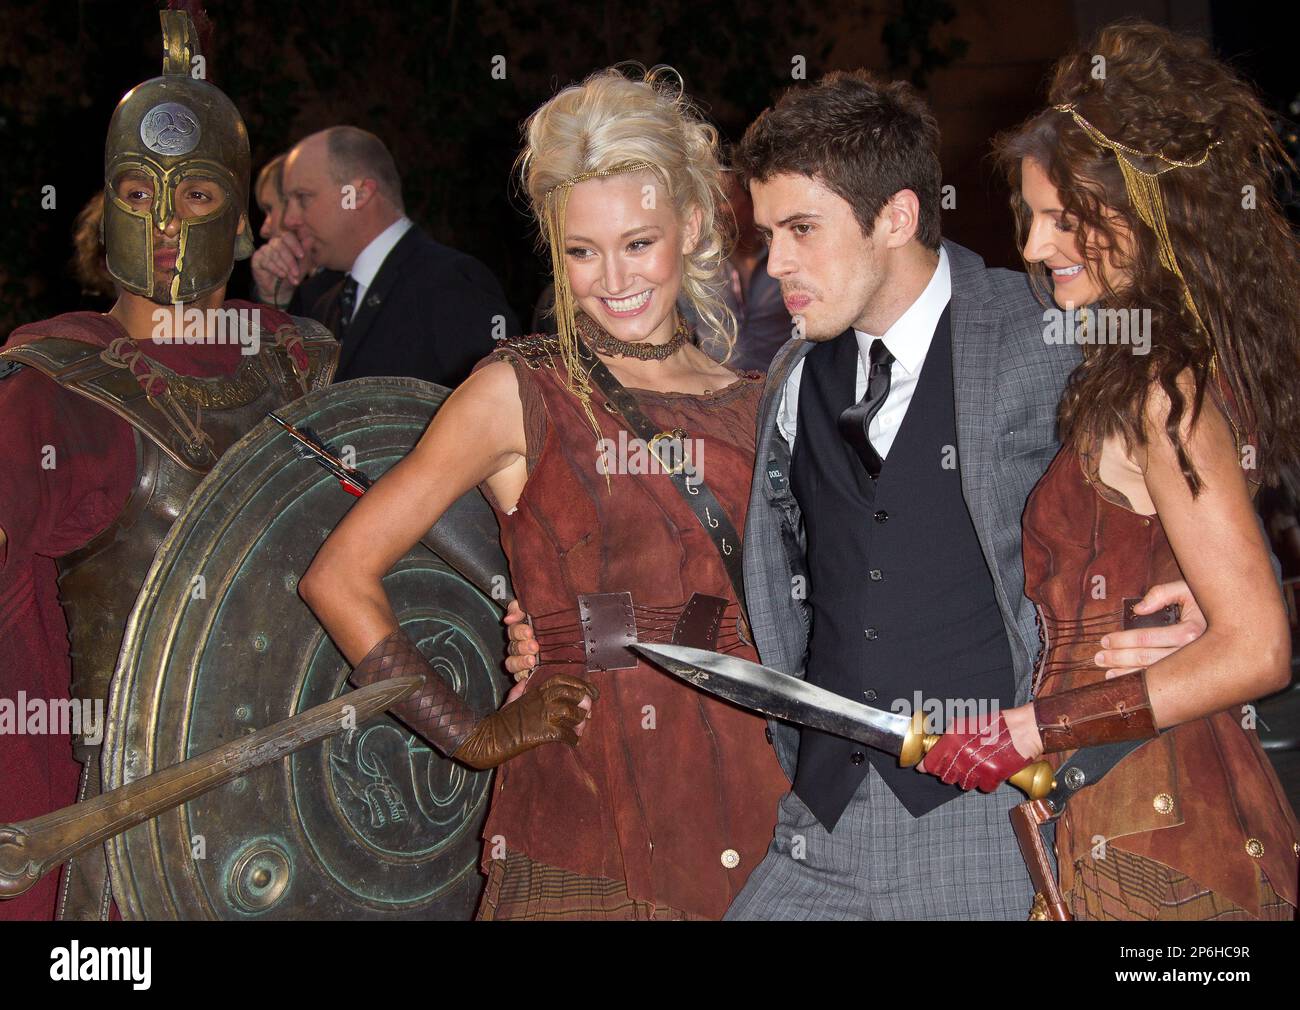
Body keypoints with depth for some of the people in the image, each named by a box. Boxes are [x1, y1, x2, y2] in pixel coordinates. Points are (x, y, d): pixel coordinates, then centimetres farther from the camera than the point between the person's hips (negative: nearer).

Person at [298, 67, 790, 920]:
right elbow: (340, 577, -3)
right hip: (576, 814, -3)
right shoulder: (519, 394, -2)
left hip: (748, 811, 4)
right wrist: (473, 736, -2)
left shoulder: (753, 404, 9)